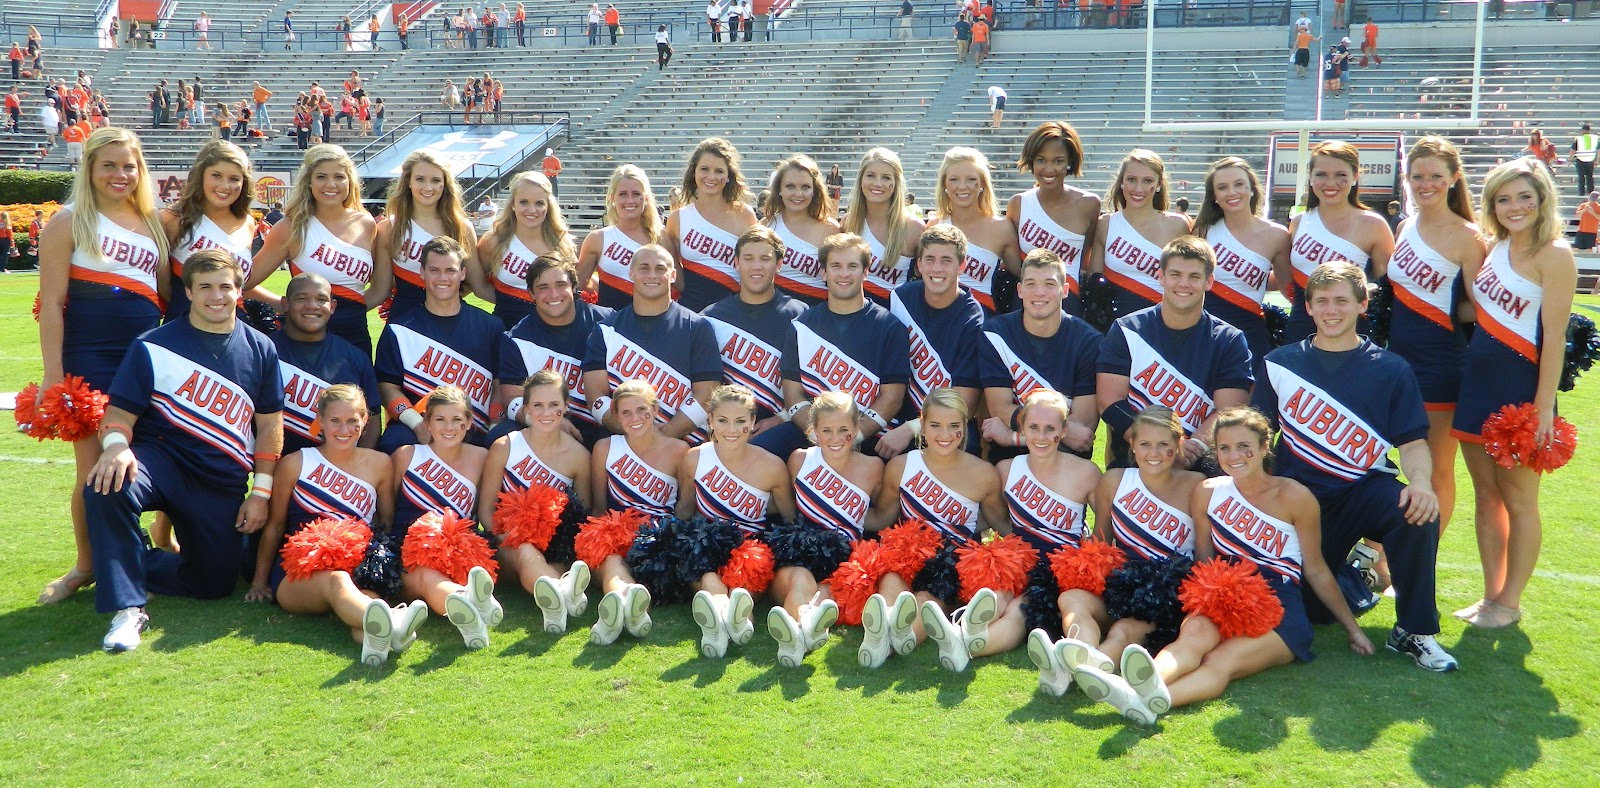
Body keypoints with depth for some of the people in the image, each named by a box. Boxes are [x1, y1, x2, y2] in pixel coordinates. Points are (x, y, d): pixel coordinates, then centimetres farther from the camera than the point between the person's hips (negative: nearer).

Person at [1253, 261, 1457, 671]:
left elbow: (1412, 441, -2)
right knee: (1305, 608, -3)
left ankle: (1414, 631, -15)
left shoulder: (1390, 369, 3)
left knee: (1417, 512, -34)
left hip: (1364, 492, -1)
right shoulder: (1280, 363, 6)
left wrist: (1421, 481, -24)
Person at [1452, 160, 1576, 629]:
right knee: (1486, 494, 13)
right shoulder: (1496, 247, 10)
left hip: (1519, 386, -7)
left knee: (1518, 498, 4)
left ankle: (1510, 603, 15)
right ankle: (1491, 594, 23)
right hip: (1478, 379, 8)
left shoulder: (1553, 255, -12)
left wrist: (1545, 408, -18)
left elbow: (1554, 337, -16)